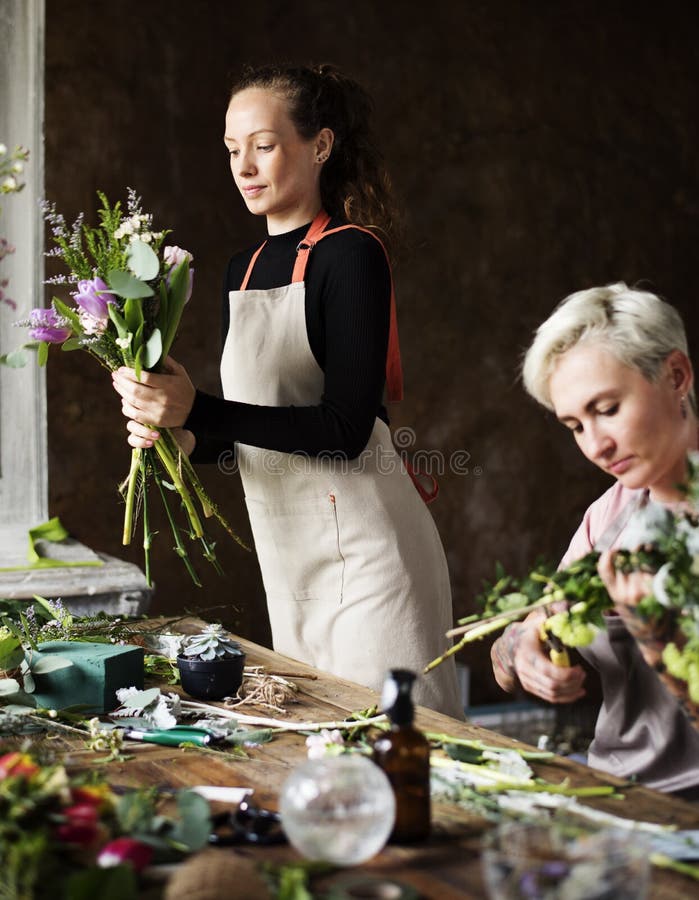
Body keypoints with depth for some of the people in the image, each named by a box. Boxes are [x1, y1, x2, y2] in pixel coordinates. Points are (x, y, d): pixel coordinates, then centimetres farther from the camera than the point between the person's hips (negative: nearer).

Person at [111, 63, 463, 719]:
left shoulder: (351, 254, -11)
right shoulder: (242, 270, 13)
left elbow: (346, 430, -19)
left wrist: (196, 409, -24)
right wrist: (177, 435, -4)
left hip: (363, 548, -8)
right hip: (288, 558, 8)